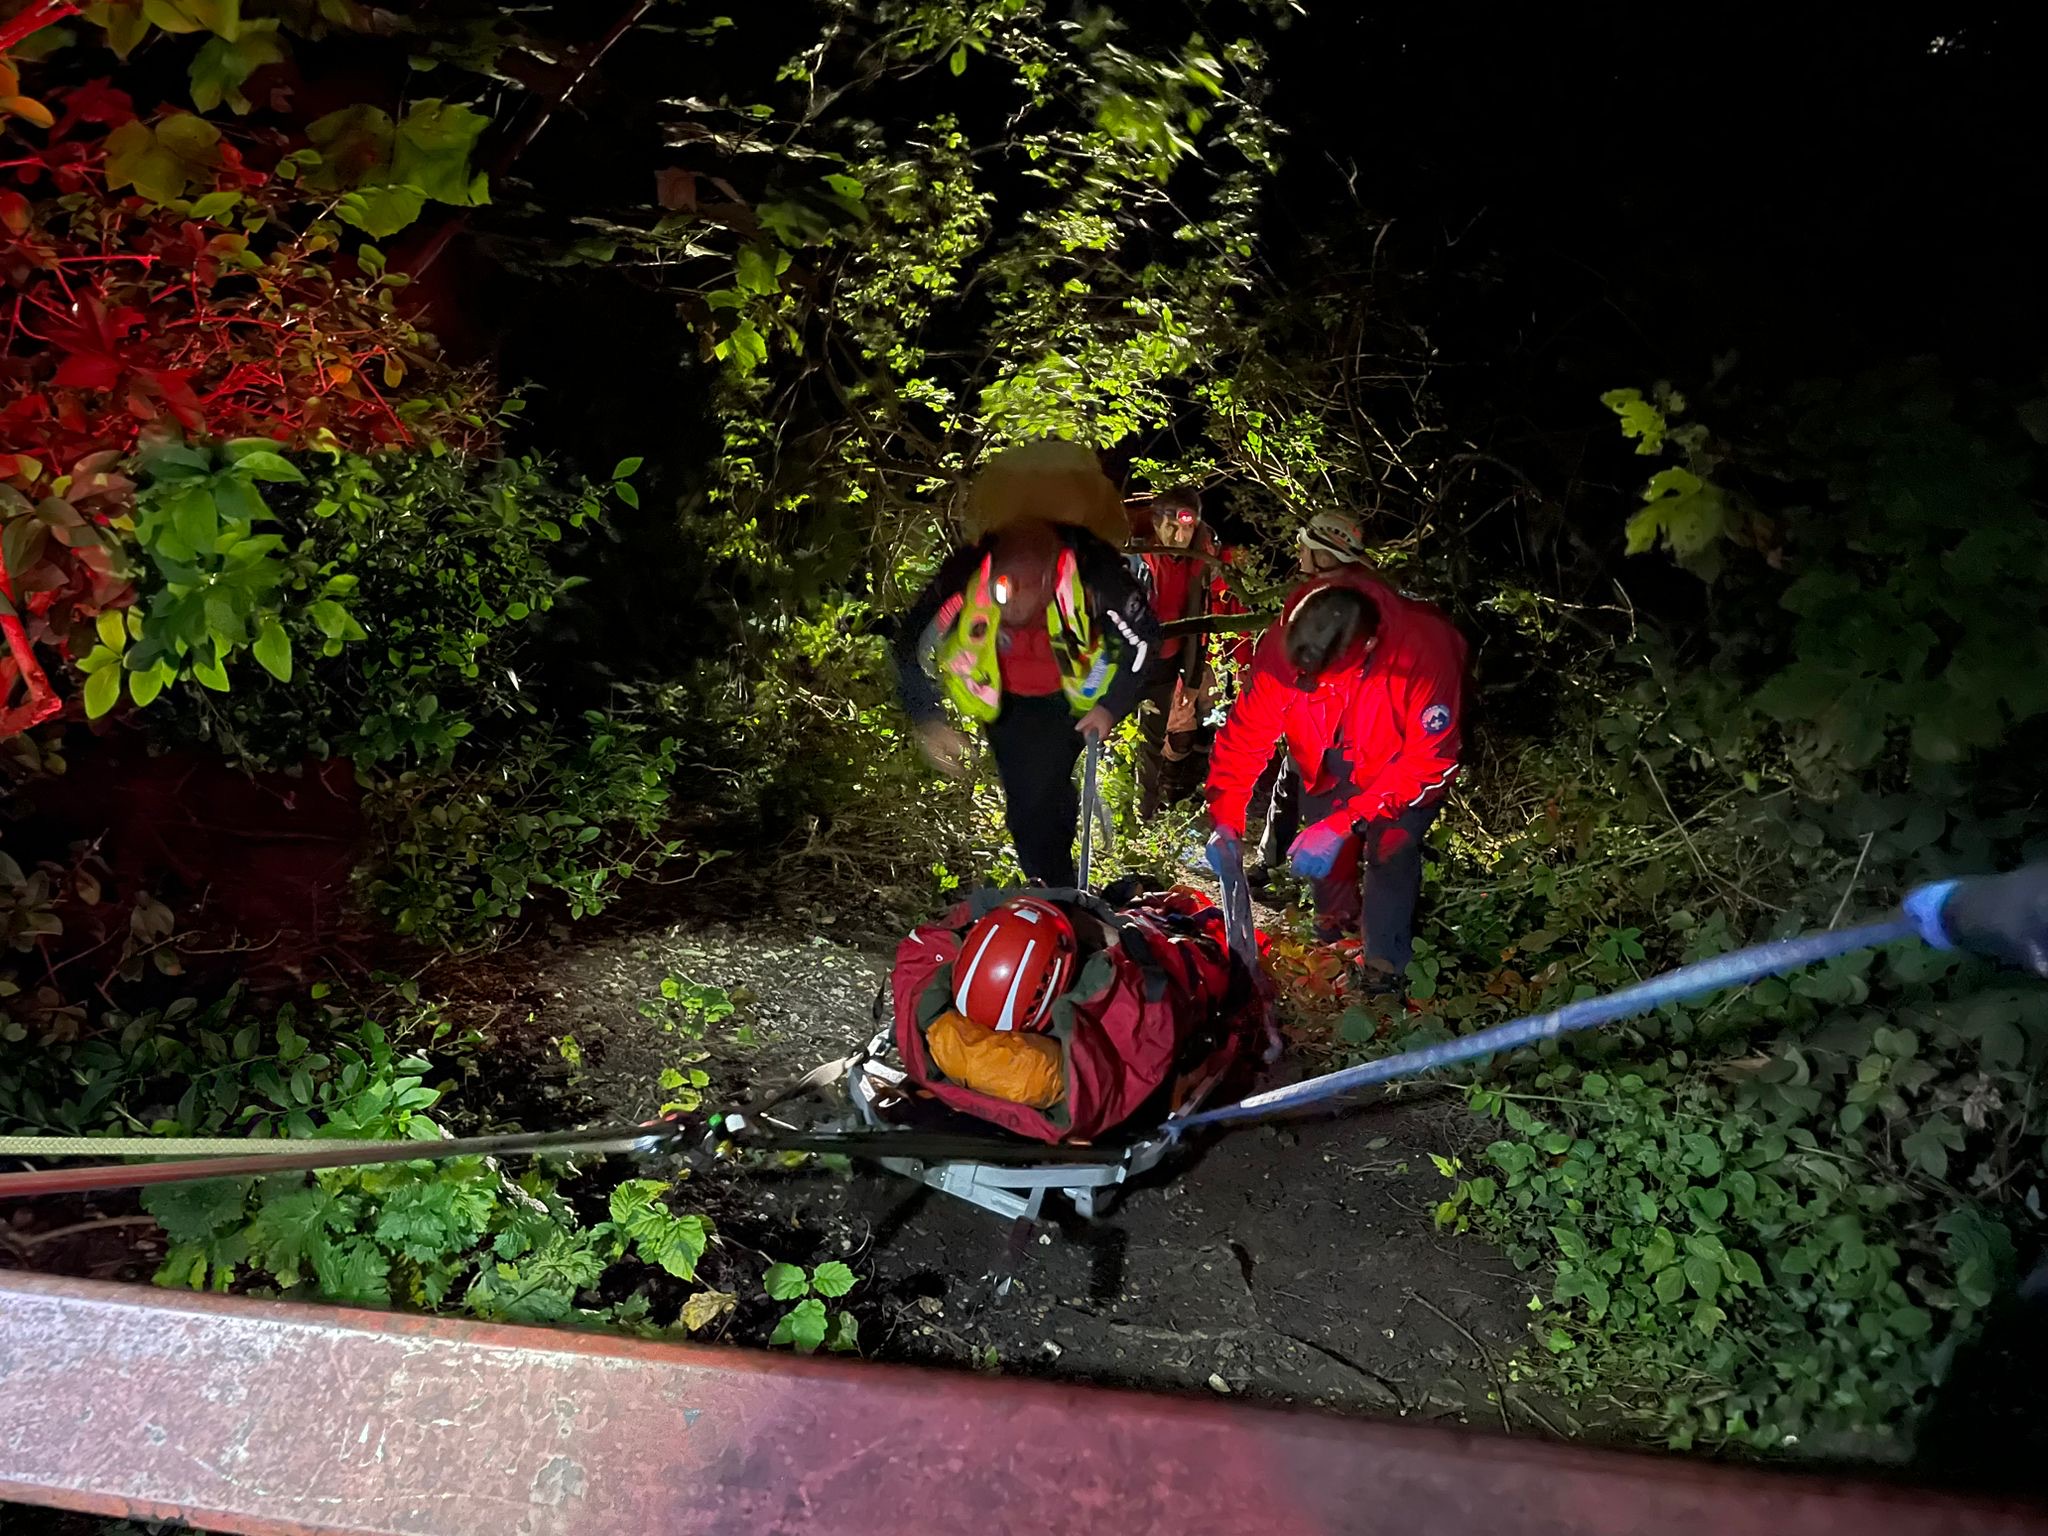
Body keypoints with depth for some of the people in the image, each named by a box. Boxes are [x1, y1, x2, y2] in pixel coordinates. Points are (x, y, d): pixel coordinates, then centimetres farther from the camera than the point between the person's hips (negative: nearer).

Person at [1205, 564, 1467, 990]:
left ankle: (1383, 970, -1)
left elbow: (1427, 763, -35)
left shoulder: (1425, 650, -41)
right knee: (1323, 853, 6)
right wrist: (1225, 821, -32)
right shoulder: (1282, 645, -32)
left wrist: (1343, 824, -40)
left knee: (1390, 847, -19)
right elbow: (1245, 734, -22)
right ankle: (1333, 945, 35)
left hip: (1403, 767, -3)